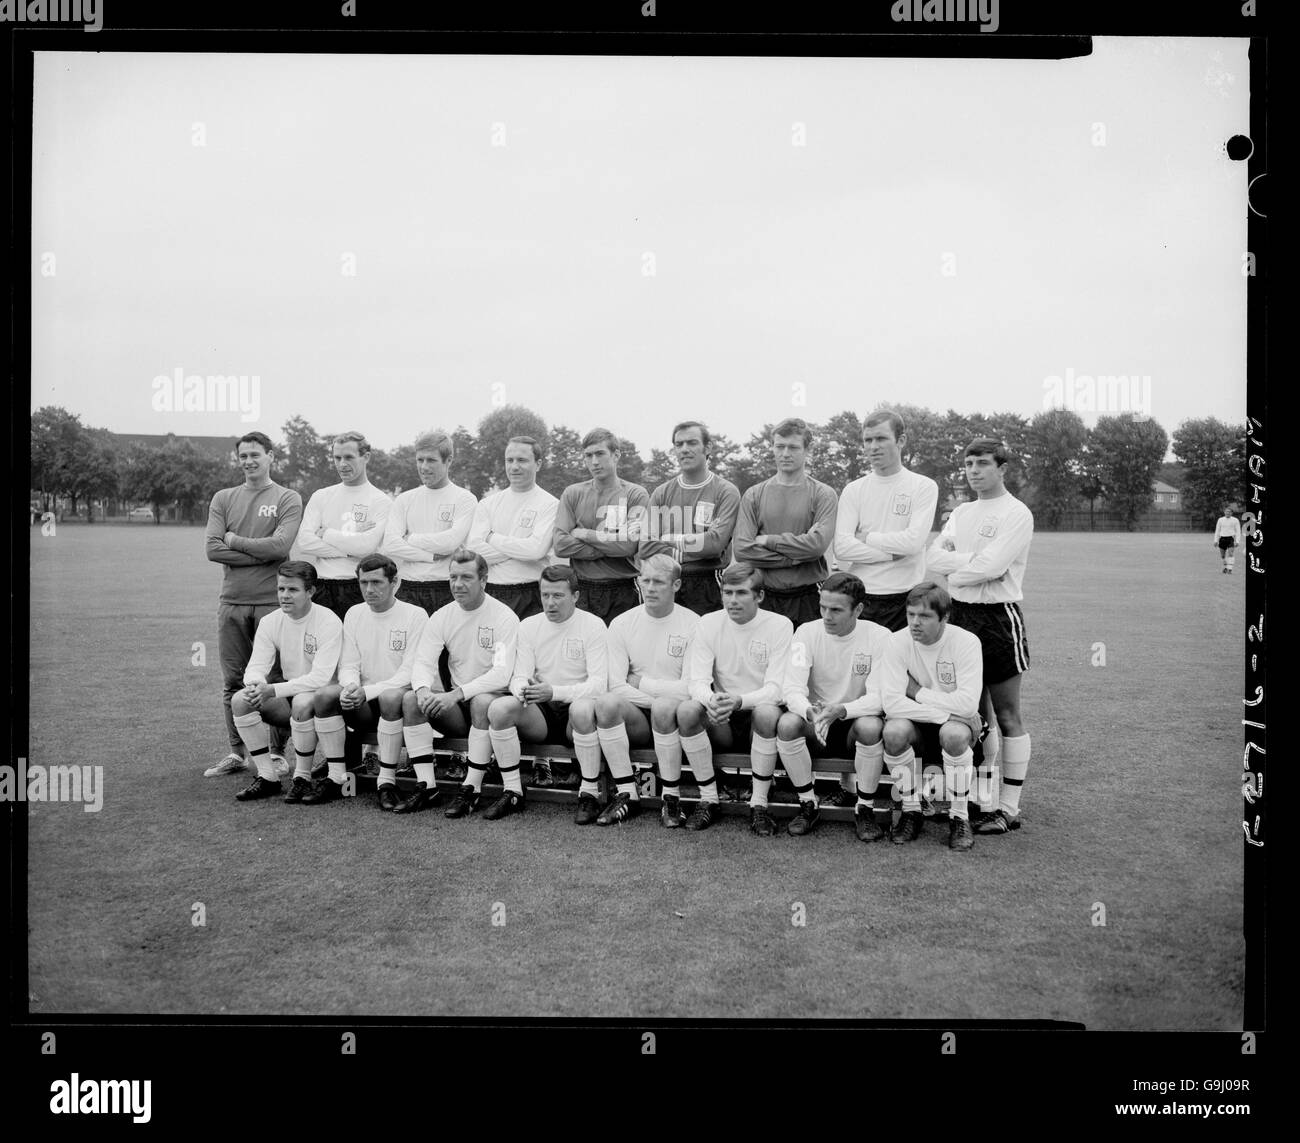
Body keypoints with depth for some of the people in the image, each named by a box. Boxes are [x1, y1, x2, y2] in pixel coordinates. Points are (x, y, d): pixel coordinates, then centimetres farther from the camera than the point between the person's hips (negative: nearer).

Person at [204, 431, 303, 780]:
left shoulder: (288, 499, 2)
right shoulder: (223, 499, 13)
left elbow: (280, 546, -13)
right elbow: (212, 548, 0)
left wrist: (235, 541, -4)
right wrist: (261, 553, -7)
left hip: (271, 601, -3)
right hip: (231, 601, 4)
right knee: (233, 682, 8)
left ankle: (276, 753, 9)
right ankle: (236, 753, 17)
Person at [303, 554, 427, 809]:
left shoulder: (415, 616, -5)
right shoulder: (354, 614, 12)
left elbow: (411, 673, -12)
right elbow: (348, 665, 9)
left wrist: (367, 691, -22)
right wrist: (351, 687, -16)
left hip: (398, 697, -4)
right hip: (363, 709, 4)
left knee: (391, 696, -38)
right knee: (324, 695, -24)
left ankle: (387, 782, -27)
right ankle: (336, 777, -15)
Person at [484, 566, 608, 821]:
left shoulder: (592, 625, -6)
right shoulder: (529, 626, 7)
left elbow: (599, 684, -14)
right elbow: (519, 677, 3)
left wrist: (554, 692, -30)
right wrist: (523, 691, -24)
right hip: (541, 714, 4)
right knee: (499, 707, -25)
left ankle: (589, 794, -21)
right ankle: (512, 793, -14)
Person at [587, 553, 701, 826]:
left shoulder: (693, 625, -4)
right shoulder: (622, 624, 5)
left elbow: (692, 689, -12)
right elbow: (616, 687, -3)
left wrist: (641, 682, -6)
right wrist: (665, 693, -14)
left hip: (674, 720, -2)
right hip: (636, 721, 3)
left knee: (664, 707, -36)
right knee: (606, 702, -28)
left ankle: (671, 797, -17)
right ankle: (627, 795, -18)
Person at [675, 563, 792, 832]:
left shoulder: (779, 625, -8)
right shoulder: (710, 623, 1)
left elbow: (776, 688, -16)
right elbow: (697, 680, -6)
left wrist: (738, 701, -36)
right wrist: (711, 701, -31)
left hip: (758, 713, -2)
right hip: (722, 723, 3)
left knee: (767, 712, -37)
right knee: (686, 709, -28)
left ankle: (758, 802, -19)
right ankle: (708, 799, -15)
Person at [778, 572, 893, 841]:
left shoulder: (879, 637, -12)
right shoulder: (807, 632, -7)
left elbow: (879, 697, -18)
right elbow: (792, 688, -16)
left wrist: (841, 710, -38)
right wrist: (811, 713, -39)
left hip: (856, 721, -1)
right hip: (816, 727, 2)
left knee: (871, 726, -35)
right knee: (787, 723, -29)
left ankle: (865, 809, -12)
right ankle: (808, 804, -8)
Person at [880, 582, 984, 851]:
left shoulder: (966, 642, -18)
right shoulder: (898, 641, -14)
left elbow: (967, 704, -28)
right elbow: (891, 702, -23)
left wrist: (917, 692, -19)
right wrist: (944, 710, -28)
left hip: (958, 720, -1)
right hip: (917, 723, 2)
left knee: (954, 733, -36)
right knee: (894, 731, -31)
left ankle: (959, 817, -14)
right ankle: (912, 811, -8)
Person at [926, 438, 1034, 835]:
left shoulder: (1016, 513, -7)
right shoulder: (961, 513, 15)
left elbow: (990, 567, -18)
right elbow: (934, 558, 3)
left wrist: (955, 570, -3)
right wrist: (974, 558, -9)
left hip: (998, 616, -7)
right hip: (961, 613, 7)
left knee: (1007, 716, 1)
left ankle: (1009, 808, 7)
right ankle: (982, 797, 20)